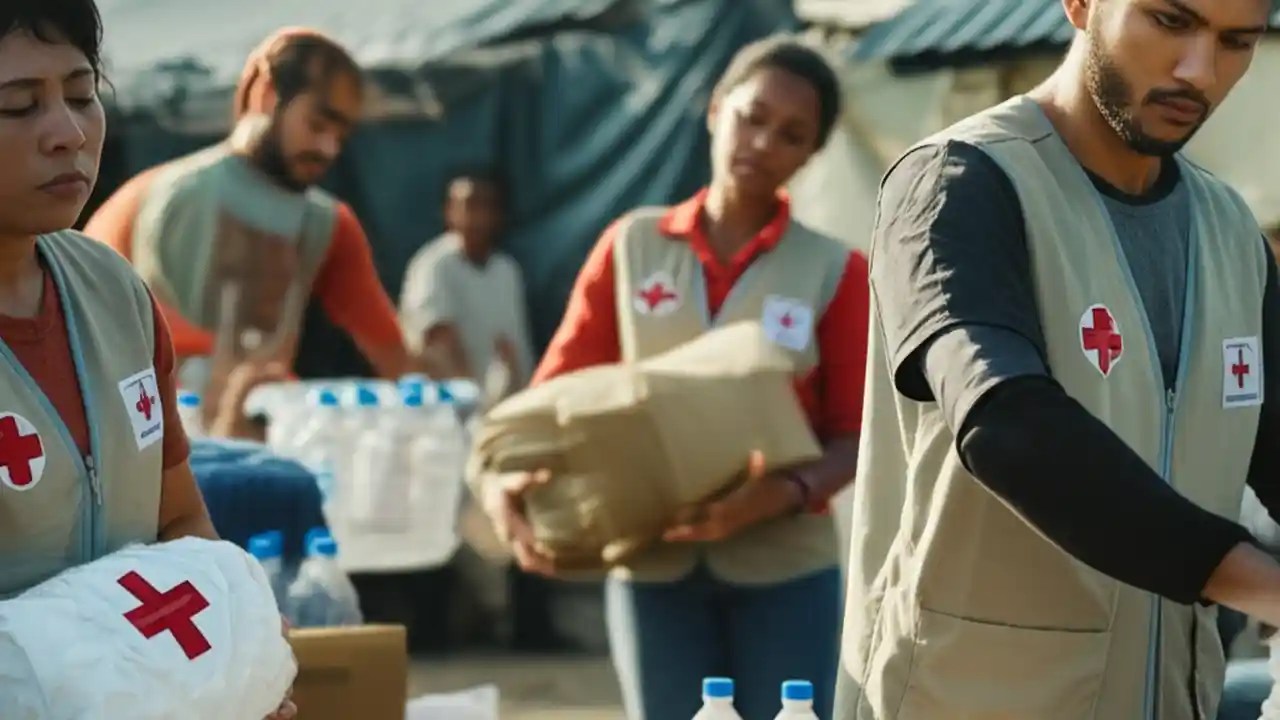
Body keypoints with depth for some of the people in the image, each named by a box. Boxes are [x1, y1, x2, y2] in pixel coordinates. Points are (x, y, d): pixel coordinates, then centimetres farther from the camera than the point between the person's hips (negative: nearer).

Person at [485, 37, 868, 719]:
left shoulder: (834, 272, -1)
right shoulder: (631, 247, 4)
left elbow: (853, 434, -2)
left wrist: (787, 495, -23)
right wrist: (506, 483, -16)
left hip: (784, 570, -1)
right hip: (653, 566, 1)